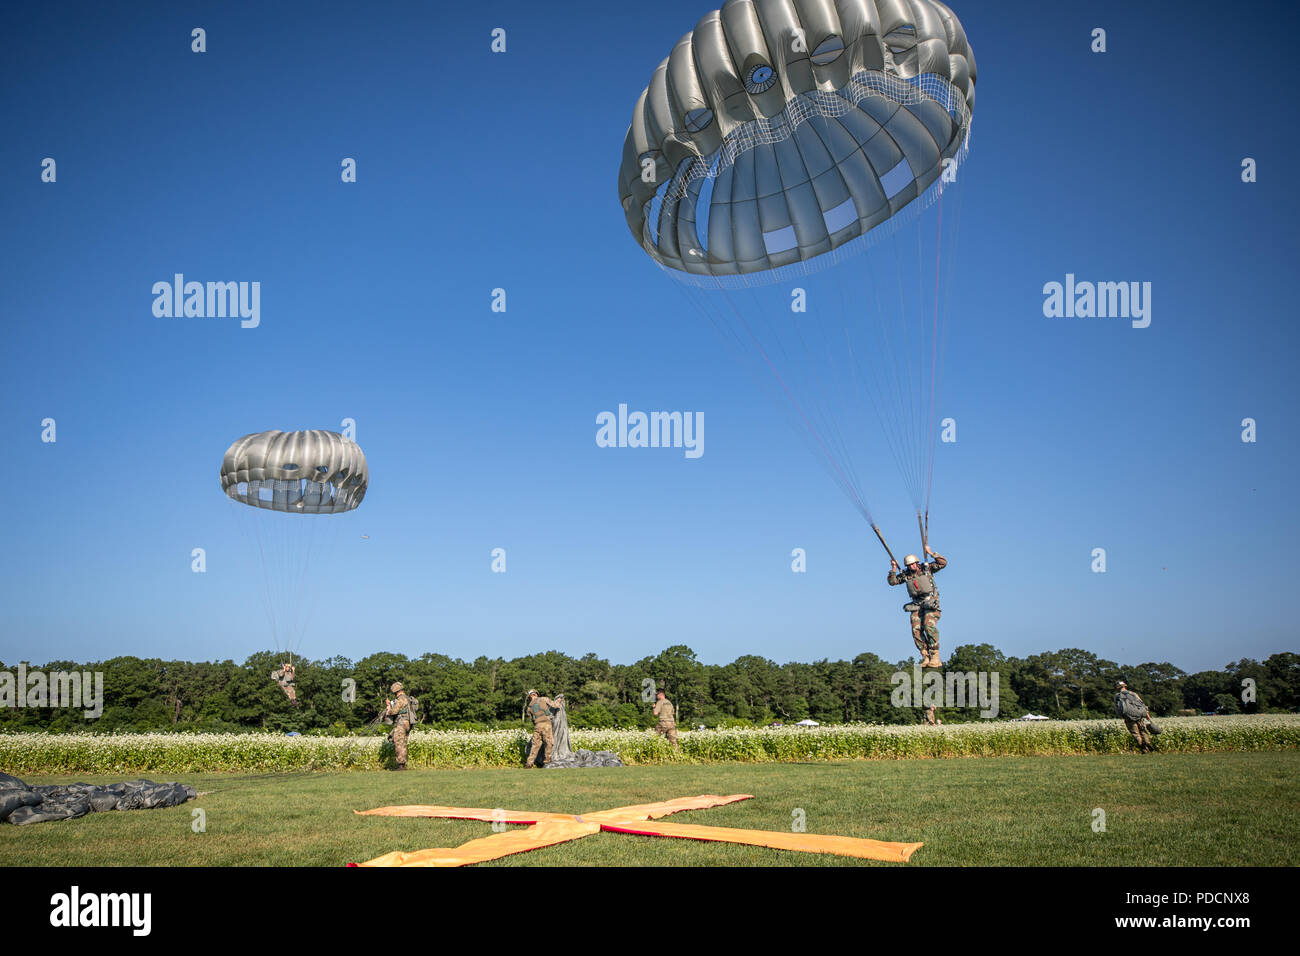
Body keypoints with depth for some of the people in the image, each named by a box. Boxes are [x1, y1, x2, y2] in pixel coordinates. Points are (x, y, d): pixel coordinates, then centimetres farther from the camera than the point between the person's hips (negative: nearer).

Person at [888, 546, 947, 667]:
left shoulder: (927, 568, -1)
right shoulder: (906, 575, 8)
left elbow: (943, 563, -7)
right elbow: (892, 582, 10)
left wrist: (931, 553, -14)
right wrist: (894, 568, -1)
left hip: (931, 603, -5)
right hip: (916, 605, 5)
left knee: (929, 626, -22)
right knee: (916, 630, -9)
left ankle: (935, 657, -19)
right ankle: (926, 657, -4)